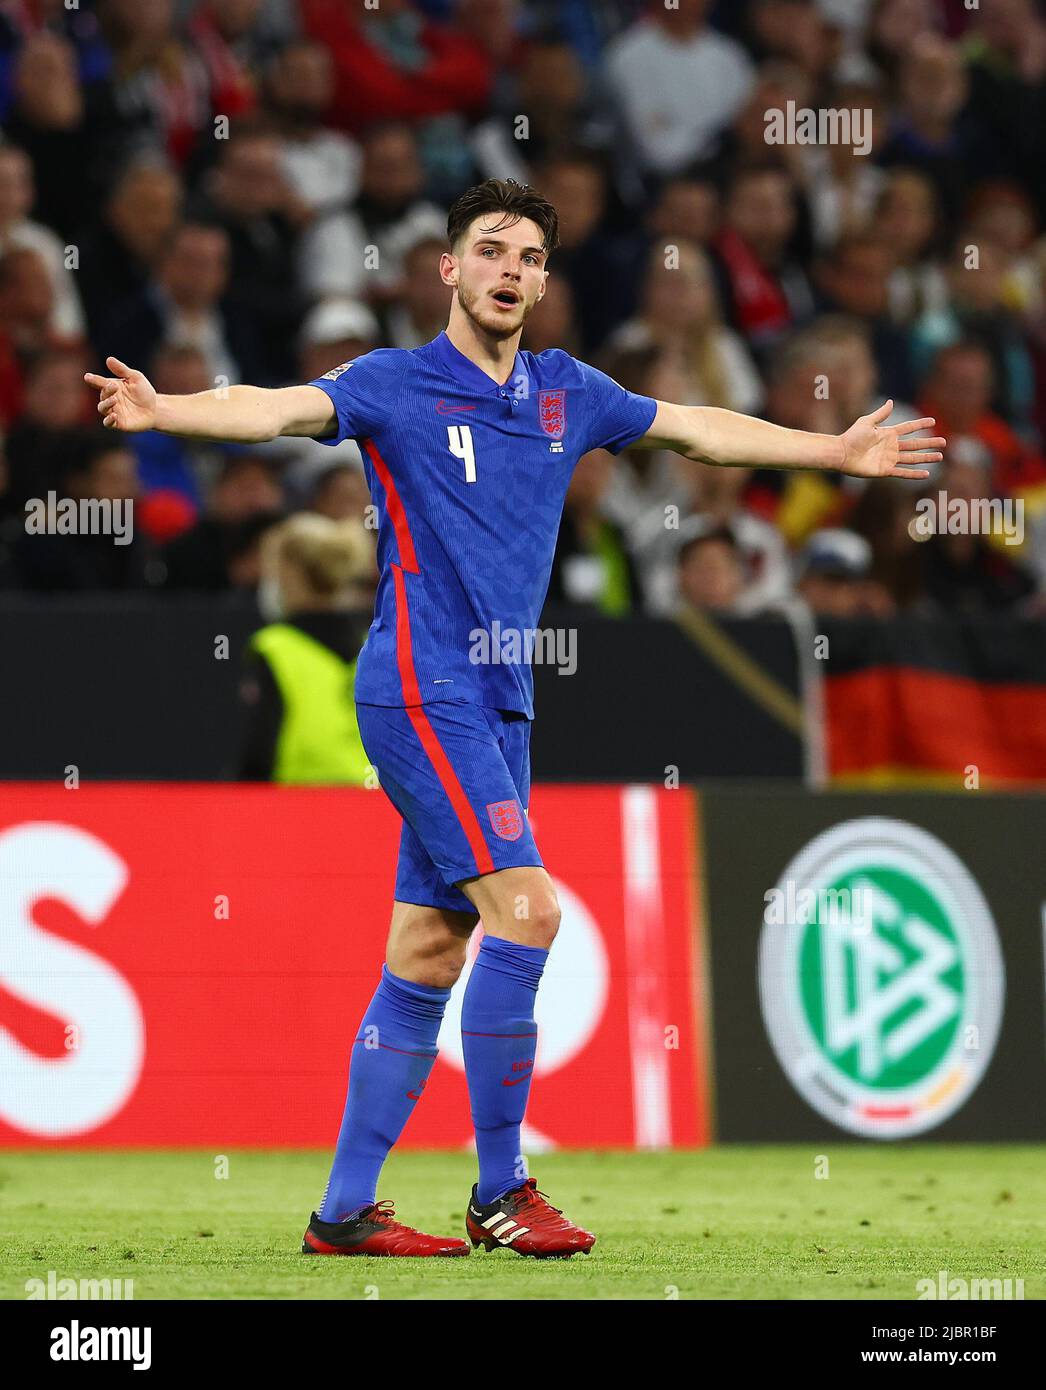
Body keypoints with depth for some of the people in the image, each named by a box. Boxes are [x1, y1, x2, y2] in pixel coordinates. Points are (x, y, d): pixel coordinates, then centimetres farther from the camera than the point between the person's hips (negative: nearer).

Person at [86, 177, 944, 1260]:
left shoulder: (565, 392, 12)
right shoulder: (395, 385, -6)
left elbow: (695, 429, 26)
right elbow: (280, 408, -22)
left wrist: (836, 451, 32)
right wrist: (163, 411, -41)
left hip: (499, 703, 7)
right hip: (421, 690, -7)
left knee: (427, 959, 6)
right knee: (524, 907, -18)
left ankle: (344, 1210, 10)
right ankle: (500, 1189, -10)